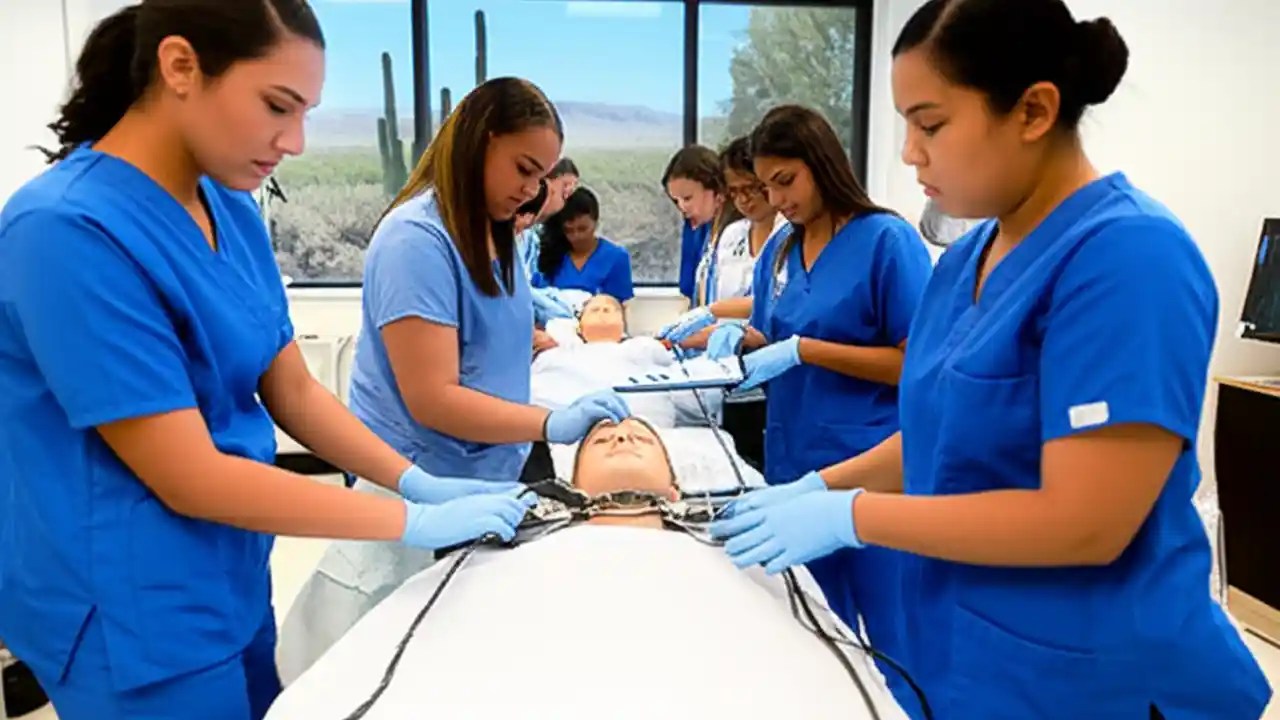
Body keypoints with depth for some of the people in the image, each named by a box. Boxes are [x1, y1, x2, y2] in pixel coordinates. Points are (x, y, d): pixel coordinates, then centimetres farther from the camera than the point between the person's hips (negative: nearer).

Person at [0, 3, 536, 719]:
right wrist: (417, 521, -21)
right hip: (133, 614, -7)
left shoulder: (234, 211, -1)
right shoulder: (67, 231, -25)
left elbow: (294, 392, 4)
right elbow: (190, 479, -25)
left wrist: (419, 482, -7)